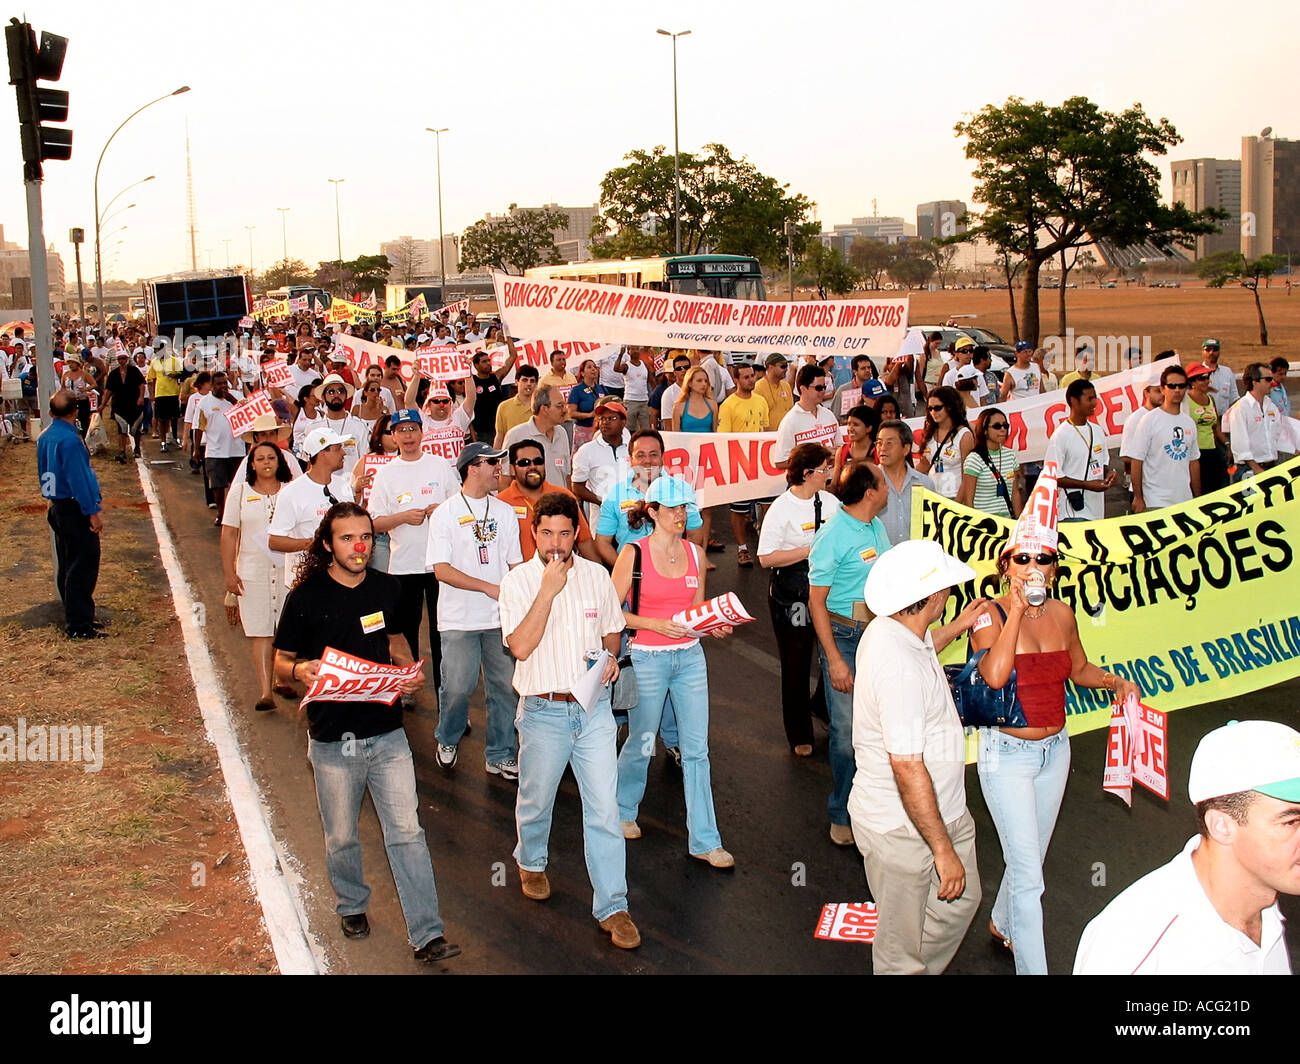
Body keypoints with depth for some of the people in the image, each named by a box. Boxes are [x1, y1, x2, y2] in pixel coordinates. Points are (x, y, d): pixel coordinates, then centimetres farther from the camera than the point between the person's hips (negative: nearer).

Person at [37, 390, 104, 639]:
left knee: (67, 565, 16)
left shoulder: (44, 437, 8)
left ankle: (75, 617, 25)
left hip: (57, 507, 9)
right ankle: (80, 625, -3)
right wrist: (93, 511, -17)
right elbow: (79, 478, -21)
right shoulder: (69, 440, -20)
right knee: (83, 565, -5)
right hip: (75, 508, -9)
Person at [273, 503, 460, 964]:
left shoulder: (386, 588, 2)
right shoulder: (305, 598, -9)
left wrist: (410, 670, -2)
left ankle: (427, 934, 2)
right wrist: (300, 671, -25)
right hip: (332, 740, -2)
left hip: (387, 734, 2)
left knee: (407, 832, -2)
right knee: (342, 837, 13)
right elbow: (281, 663, -2)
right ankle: (351, 905, 41)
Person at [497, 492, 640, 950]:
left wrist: (611, 657, -6)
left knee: (604, 809, -1)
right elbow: (521, 646, -21)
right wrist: (549, 588, -24)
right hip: (543, 710, -1)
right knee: (536, 800, 17)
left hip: (594, 708, 2)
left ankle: (612, 906, 8)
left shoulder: (597, 576, 1)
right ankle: (531, 862, 47)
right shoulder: (517, 581, -8)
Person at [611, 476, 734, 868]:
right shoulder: (633, 553, -9)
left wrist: (716, 625, -5)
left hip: (690, 656, 4)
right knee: (641, 744, 10)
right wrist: (657, 624, -18)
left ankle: (704, 841, 11)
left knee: (696, 750, 4)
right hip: (648, 658, -4)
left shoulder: (694, 552, 6)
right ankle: (623, 811, 39)